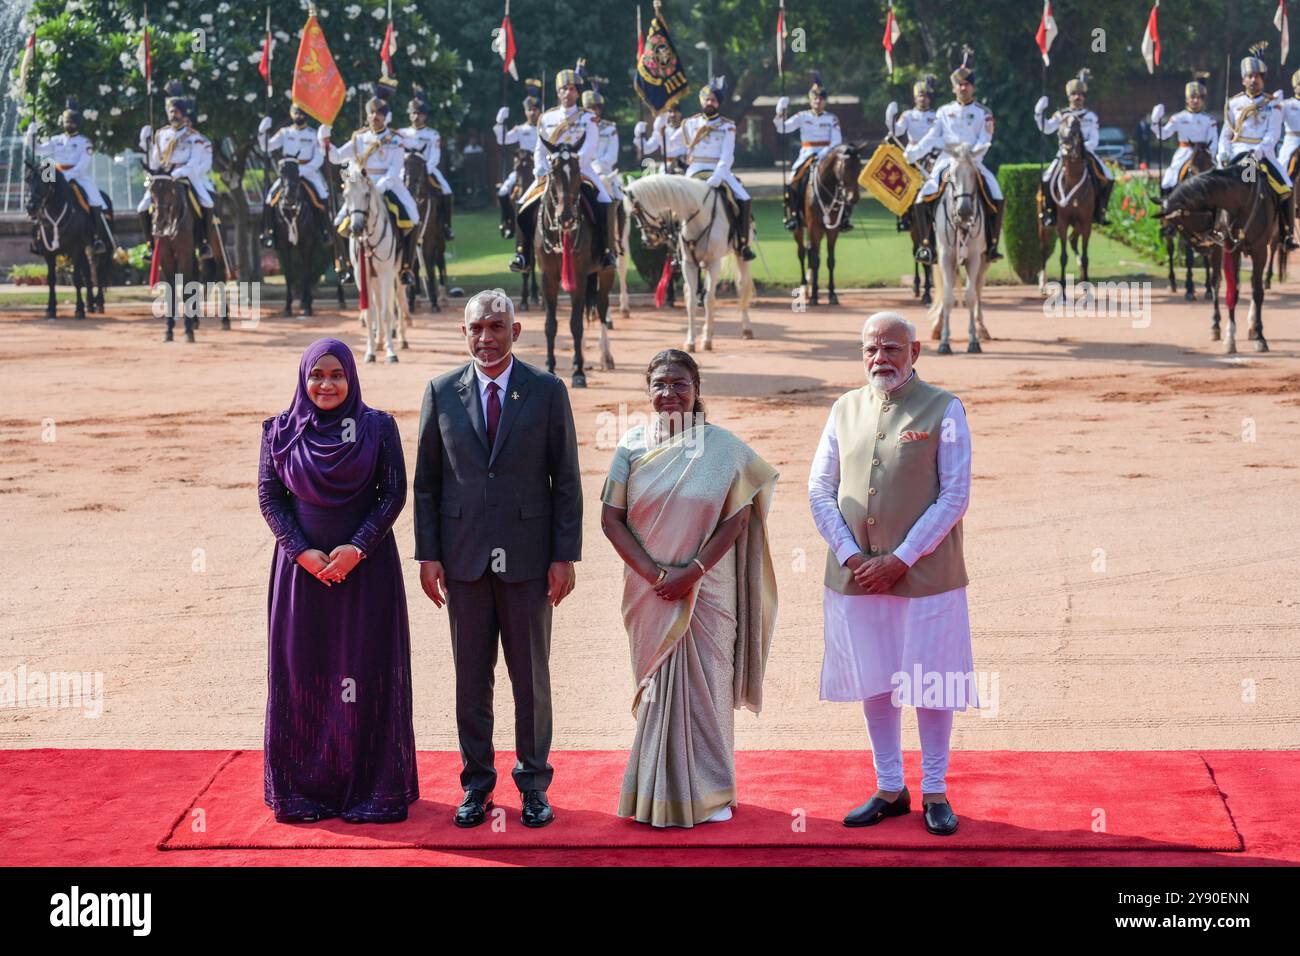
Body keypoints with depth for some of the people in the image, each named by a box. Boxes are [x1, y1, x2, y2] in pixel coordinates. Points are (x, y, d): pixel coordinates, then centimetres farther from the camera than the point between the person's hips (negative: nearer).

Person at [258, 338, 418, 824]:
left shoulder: (378, 426, -2)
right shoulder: (280, 430, 2)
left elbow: (395, 493, -3)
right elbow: (268, 496, 1)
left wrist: (357, 548, -14)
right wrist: (302, 552, -10)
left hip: (366, 564, -1)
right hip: (303, 566, 1)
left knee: (367, 672, 1)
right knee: (302, 673, 3)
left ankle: (372, 785, 10)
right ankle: (303, 787, 13)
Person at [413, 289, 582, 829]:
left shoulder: (547, 392, -1)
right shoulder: (441, 393, 3)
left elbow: (566, 480, 0)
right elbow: (426, 481, 6)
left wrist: (565, 556, -5)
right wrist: (427, 555, 1)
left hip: (527, 558, -1)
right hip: (464, 557, 1)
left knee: (531, 677, 7)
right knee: (471, 678, 8)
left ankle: (534, 784, 19)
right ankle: (476, 784, 19)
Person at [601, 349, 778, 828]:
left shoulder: (723, 447, -3)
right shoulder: (633, 445, -1)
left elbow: (737, 519, -6)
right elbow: (611, 518, -3)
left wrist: (692, 572, -15)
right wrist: (654, 574, -13)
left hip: (707, 588, -1)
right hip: (650, 590, 1)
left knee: (705, 684, 4)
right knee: (657, 685, 7)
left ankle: (711, 790, 17)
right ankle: (658, 791, 19)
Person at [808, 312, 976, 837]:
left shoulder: (943, 409, -4)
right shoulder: (845, 409, 8)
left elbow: (955, 495, -8)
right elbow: (820, 489, 7)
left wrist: (901, 559, -13)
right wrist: (850, 556, -7)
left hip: (924, 573, -4)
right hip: (856, 573, 4)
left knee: (929, 684, 3)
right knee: (874, 682, 11)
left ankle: (935, 792, 16)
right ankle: (889, 789, 23)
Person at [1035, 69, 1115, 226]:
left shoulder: (1091, 117, 7)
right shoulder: (1062, 115, 7)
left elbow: (1094, 141, 0)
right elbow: (1047, 129, -4)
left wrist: (1083, 148, -20)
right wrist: (1039, 114, -18)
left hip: (1086, 153, 1)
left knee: (1108, 178, -13)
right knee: (1048, 178, -23)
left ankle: (1098, 212, 1)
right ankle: (1049, 211, -7)